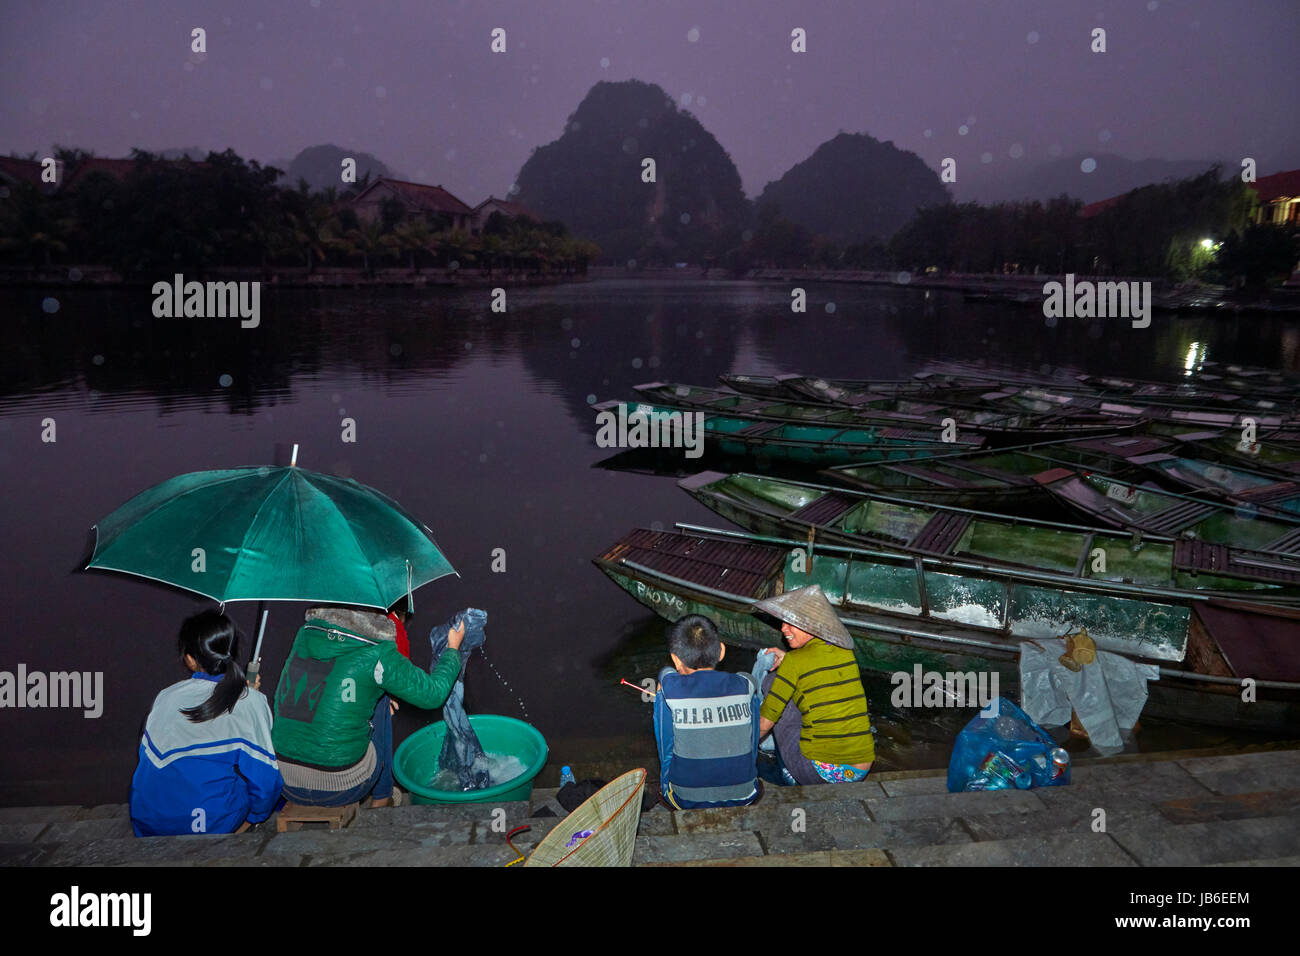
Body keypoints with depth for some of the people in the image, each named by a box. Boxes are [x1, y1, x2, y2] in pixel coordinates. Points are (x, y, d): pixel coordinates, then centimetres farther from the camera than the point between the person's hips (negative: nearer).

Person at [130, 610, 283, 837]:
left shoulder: (166, 697, -2)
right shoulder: (252, 701, -9)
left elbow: (147, 755, 11)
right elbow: (264, 774, -6)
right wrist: (251, 818, 11)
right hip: (216, 824, -3)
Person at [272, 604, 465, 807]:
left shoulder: (306, 633, 0)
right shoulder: (377, 656, -14)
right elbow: (432, 695, -1)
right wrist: (452, 649, 15)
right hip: (341, 790, -4)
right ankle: (381, 800, 28)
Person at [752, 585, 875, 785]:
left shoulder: (795, 661, -9)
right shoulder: (845, 651, 6)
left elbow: (764, 723, -4)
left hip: (820, 772, -6)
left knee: (771, 682, 9)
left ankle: (786, 772, 19)